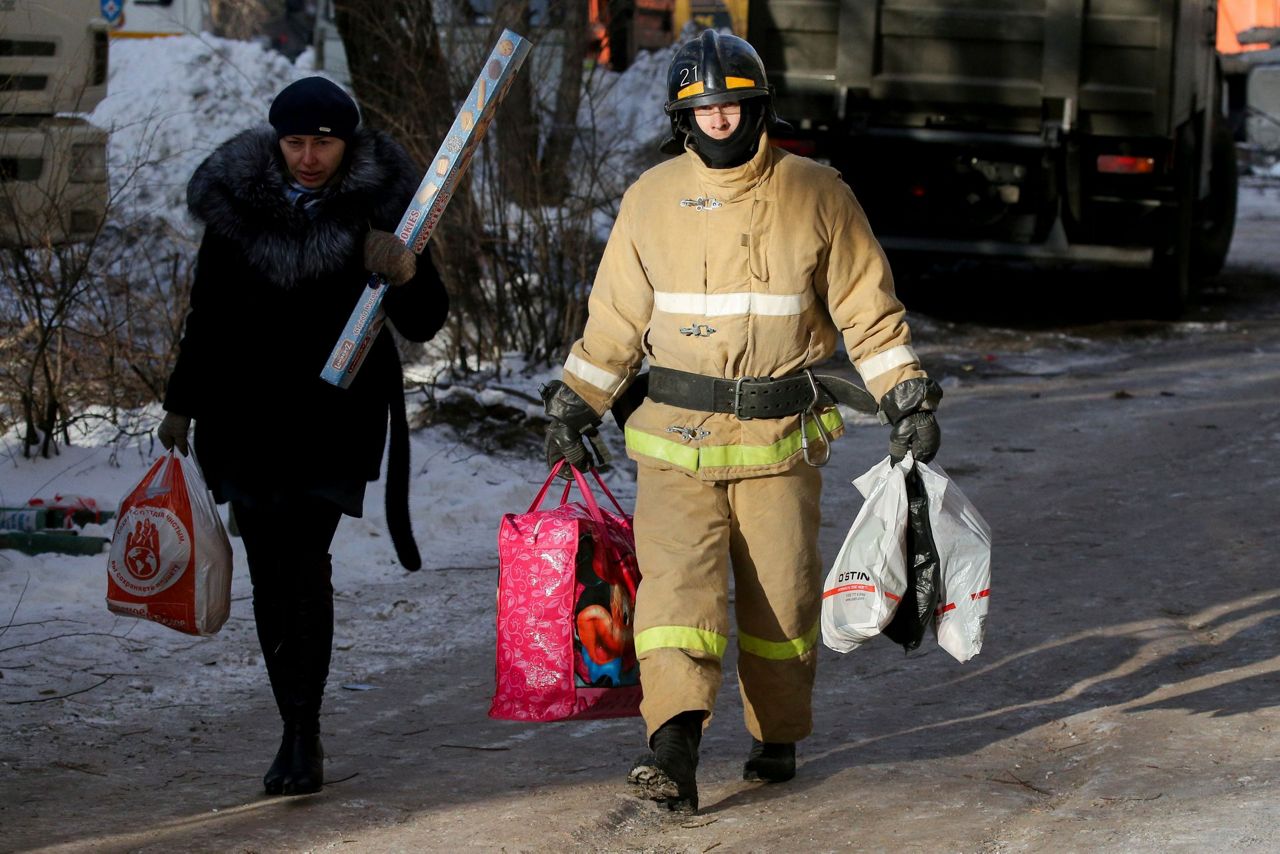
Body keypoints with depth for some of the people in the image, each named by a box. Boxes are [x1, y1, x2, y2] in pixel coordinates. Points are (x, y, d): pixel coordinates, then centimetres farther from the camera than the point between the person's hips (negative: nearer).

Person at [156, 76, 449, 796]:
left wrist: (406, 273, -24)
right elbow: (209, 314, 15)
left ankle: (304, 734, -15)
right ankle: (299, 735, 16)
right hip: (246, 415, 3)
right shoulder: (237, 202, 2)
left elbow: (424, 325, -4)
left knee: (304, 559, -17)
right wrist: (182, 404, 16)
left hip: (337, 419, -3)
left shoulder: (380, 206, -4)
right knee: (269, 571, 5)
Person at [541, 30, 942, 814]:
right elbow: (616, 318, 12)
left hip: (781, 437, 0)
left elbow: (869, 309, 4)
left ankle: (778, 737, 24)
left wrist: (908, 398, -1)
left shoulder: (817, 196, 0)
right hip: (676, 434, 0)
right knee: (677, 582, -13)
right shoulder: (652, 199, 5)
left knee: (782, 594, 6)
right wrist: (578, 406, 11)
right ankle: (675, 749, -23)